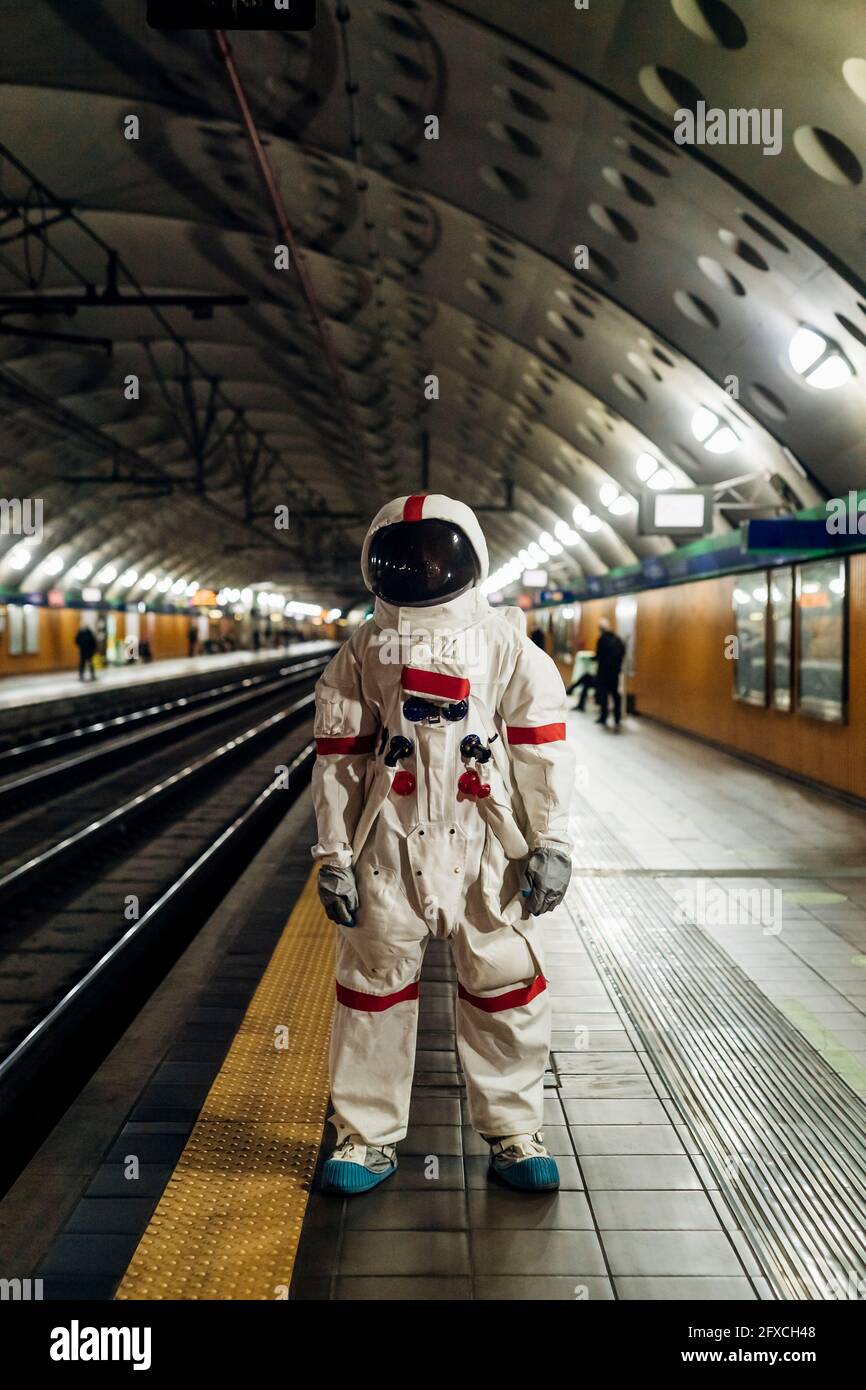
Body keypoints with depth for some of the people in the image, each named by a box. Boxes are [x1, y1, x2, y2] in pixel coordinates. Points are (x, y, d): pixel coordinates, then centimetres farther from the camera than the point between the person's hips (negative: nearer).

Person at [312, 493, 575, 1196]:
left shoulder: (505, 641, 2)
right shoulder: (363, 651, 6)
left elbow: (542, 744, 1)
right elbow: (338, 757, 5)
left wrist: (551, 842, -3)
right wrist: (334, 855, 2)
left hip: (486, 847, 0)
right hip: (390, 844, 1)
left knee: (509, 991, 5)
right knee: (374, 988, 7)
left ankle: (514, 1133, 24)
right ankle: (368, 1137, 23)